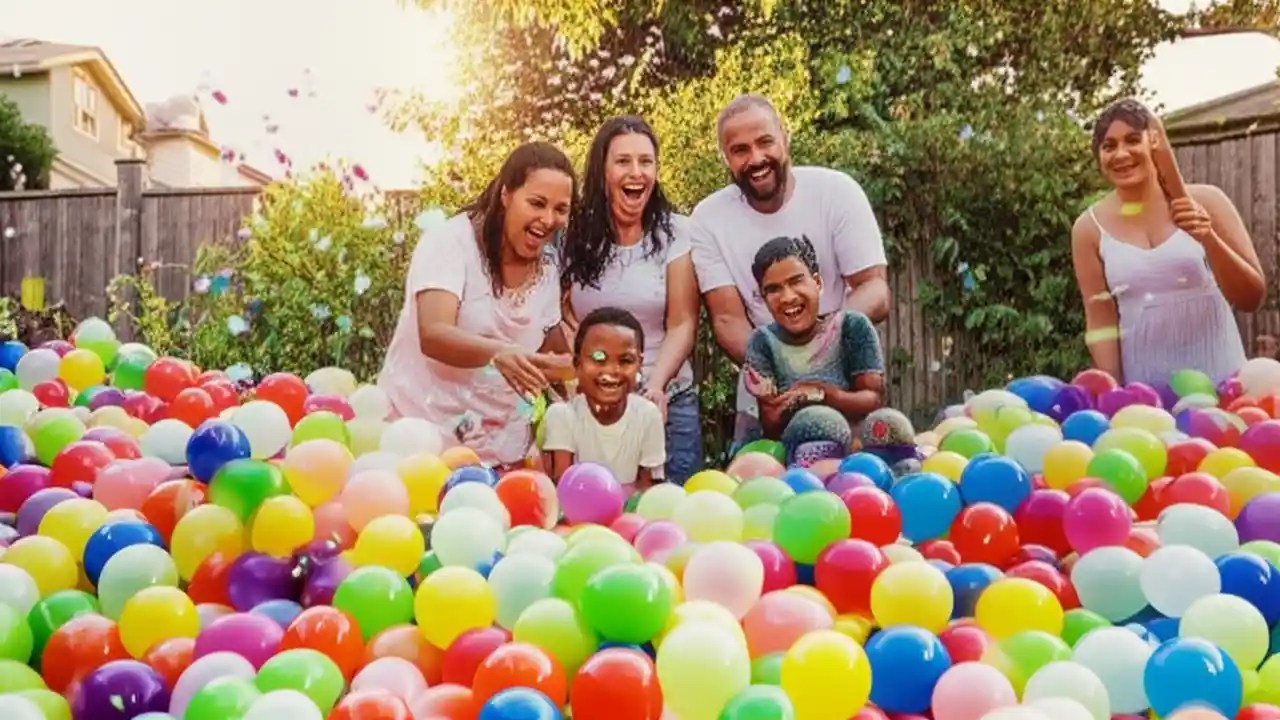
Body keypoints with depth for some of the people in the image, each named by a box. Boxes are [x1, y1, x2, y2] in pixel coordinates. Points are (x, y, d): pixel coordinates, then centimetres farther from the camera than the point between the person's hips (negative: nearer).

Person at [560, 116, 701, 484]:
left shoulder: (675, 232, -2)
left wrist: (656, 385, -19)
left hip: (667, 401, 0)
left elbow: (682, 324, -5)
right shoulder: (574, 234, 1)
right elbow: (558, 314, 7)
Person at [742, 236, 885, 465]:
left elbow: (874, 400, -6)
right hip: (791, 455, 1)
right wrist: (783, 408, -23)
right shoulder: (763, 342, 1)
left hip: (856, 449, -1)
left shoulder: (852, 326, -3)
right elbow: (770, 432, -1)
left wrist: (820, 393, -22)